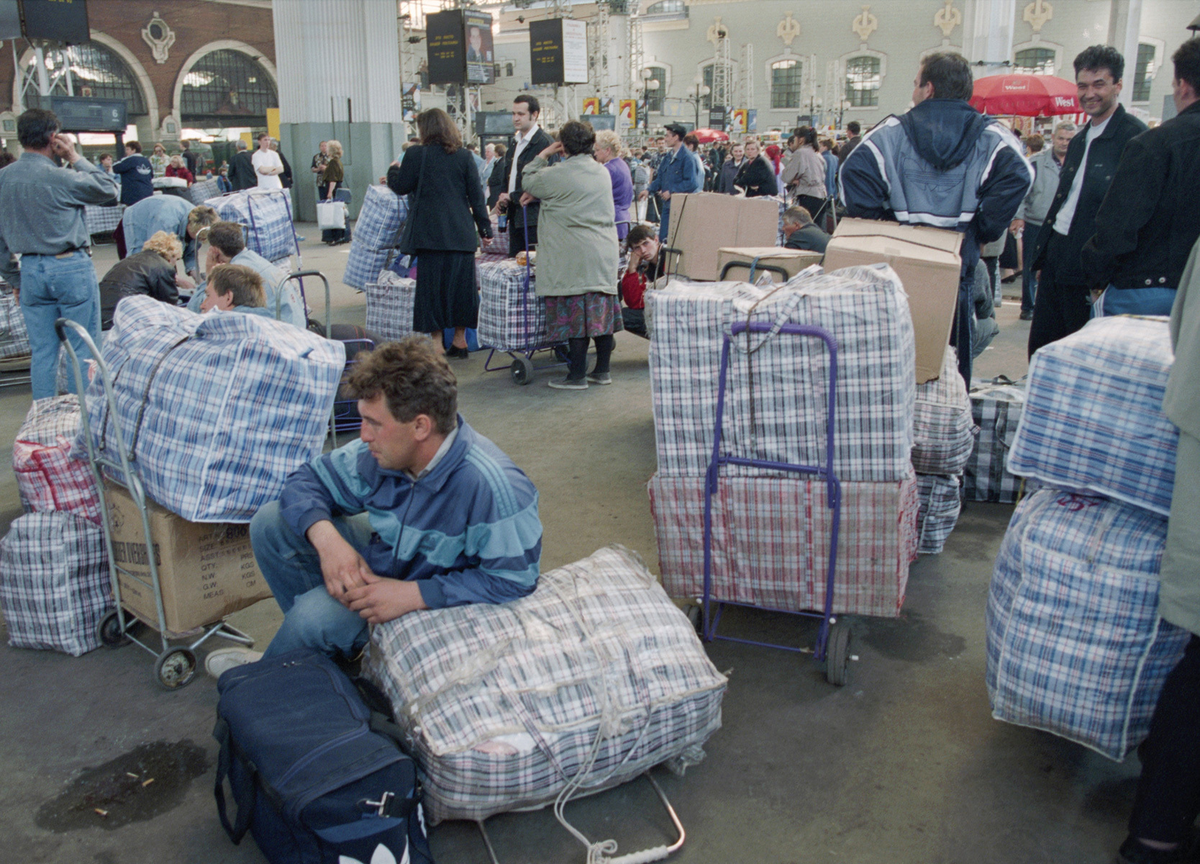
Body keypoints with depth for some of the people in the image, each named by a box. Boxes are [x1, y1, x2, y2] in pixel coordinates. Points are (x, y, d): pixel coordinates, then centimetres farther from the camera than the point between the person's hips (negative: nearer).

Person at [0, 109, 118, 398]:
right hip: (70, 268, -6)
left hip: (30, 271, 6)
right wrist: (75, 157, 0)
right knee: (83, 350, 3)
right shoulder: (60, 178, -15)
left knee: (41, 352, 12)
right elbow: (109, 189, -2)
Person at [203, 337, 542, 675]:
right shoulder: (382, 453, -14)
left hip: (436, 605, -7)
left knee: (316, 614, -27)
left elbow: (513, 581, -31)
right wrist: (326, 538, -23)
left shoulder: (493, 487, -34)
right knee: (271, 523, 0)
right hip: (384, 557, 7)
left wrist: (413, 595, -32)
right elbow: (309, 479, 0)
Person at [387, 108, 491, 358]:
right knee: (461, 282, 10)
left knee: (432, 283, 2)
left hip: (431, 232, -3)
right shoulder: (464, 155, 5)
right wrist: (484, 226, 10)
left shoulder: (417, 155, -4)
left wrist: (393, 170, 21)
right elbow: (476, 194, 5)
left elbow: (401, 187, 1)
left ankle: (437, 342, 1)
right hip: (461, 232, 3)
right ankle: (460, 339, 16)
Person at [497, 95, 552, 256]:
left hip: (533, 216, -8)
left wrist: (512, 196, -14)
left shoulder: (544, 142, -10)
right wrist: (501, 201, 7)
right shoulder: (514, 142, 18)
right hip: (515, 216, 8)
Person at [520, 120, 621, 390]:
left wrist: (541, 157, 18)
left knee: (574, 313, -2)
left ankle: (577, 375, 2)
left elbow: (529, 183, 7)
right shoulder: (603, 173, 11)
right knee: (601, 309, 10)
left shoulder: (556, 175, -10)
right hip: (604, 253, 6)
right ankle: (602, 370, 17)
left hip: (574, 256, -6)